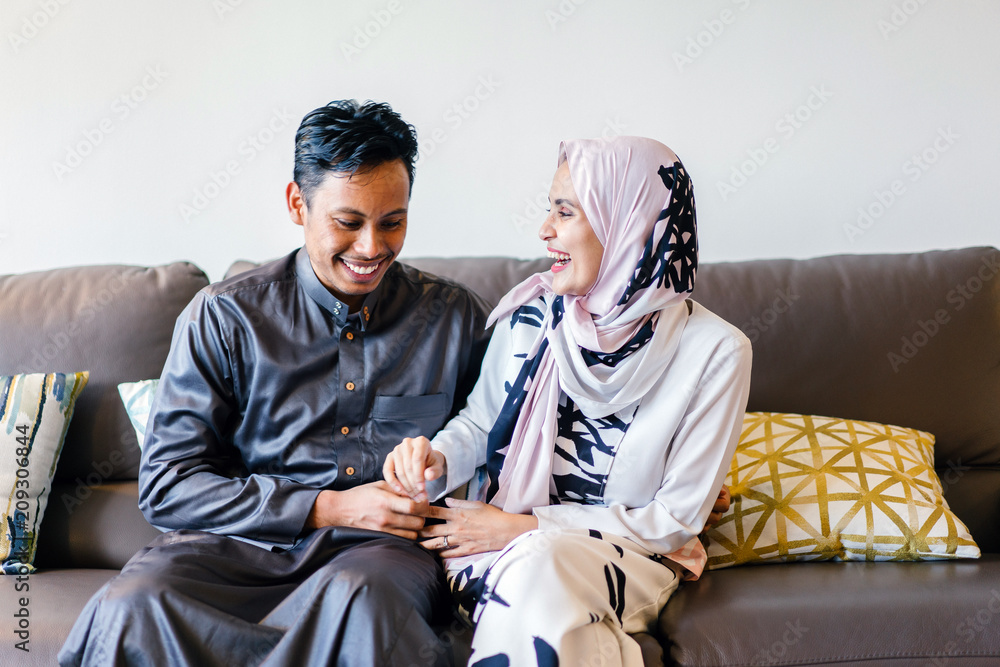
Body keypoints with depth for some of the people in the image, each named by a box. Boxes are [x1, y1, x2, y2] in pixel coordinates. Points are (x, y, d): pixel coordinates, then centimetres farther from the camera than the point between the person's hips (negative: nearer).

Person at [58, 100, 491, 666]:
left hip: (385, 549, -1)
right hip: (242, 543, 1)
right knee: (131, 605, -32)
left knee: (359, 595, -38)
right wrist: (328, 508, -8)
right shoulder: (224, 318, 4)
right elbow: (167, 485, 0)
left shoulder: (458, 318, 9)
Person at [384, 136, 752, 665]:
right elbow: (478, 423, 13)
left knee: (539, 566, -36)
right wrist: (436, 461, -13)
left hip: (627, 551, -3)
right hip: (504, 538, 3)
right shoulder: (530, 315, -1)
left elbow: (678, 516, -8)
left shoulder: (714, 351, -12)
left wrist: (527, 527, -14)